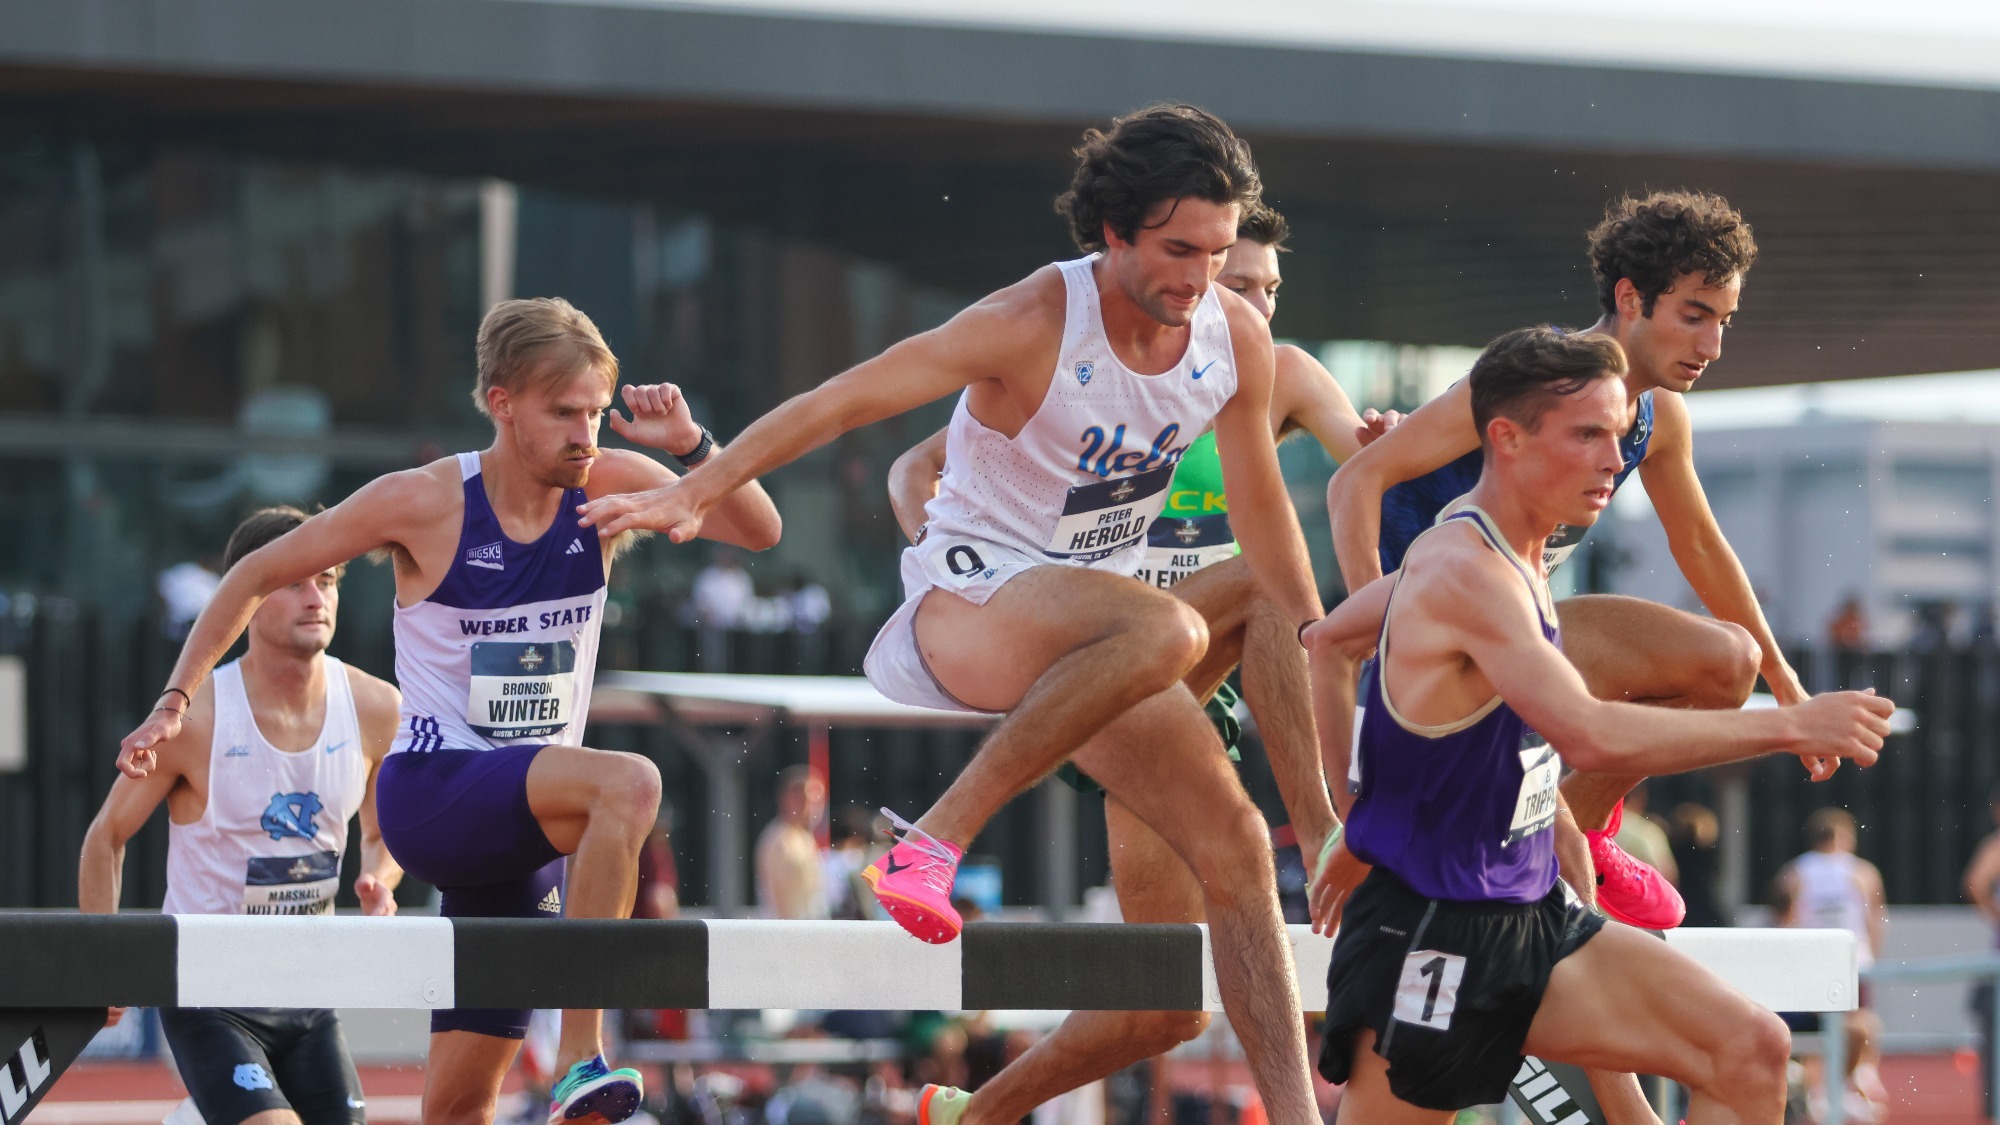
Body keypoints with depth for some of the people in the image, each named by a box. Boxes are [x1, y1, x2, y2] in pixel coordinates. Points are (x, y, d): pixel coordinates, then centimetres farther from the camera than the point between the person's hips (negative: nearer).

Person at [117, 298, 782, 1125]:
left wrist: (692, 445, -18)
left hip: (529, 822, 5)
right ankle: (580, 1058, -33)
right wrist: (177, 700, -3)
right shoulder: (422, 503, -10)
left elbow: (760, 532, -2)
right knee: (630, 783, -33)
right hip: (431, 792, -5)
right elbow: (259, 575, 1)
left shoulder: (606, 485, 0)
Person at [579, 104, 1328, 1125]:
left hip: (1091, 635, 7)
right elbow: (843, 400, -20)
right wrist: (695, 492, -26)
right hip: (969, 597, -7)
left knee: (1234, 846, -3)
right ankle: (936, 839, -34)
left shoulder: (1236, 338, -1)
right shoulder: (1032, 325, -20)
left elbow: (1258, 506, 14)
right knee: (1169, 628, -38)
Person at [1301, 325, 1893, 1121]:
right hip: (1430, 934, -9)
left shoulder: (1514, 554, 10)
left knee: (1749, 1052, -5)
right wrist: (1791, 726, -31)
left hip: (1533, 919, 9)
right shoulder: (1467, 573, -21)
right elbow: (1591, 736, -35)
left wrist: (1353, 825, 23)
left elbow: (1327, 643, 24)